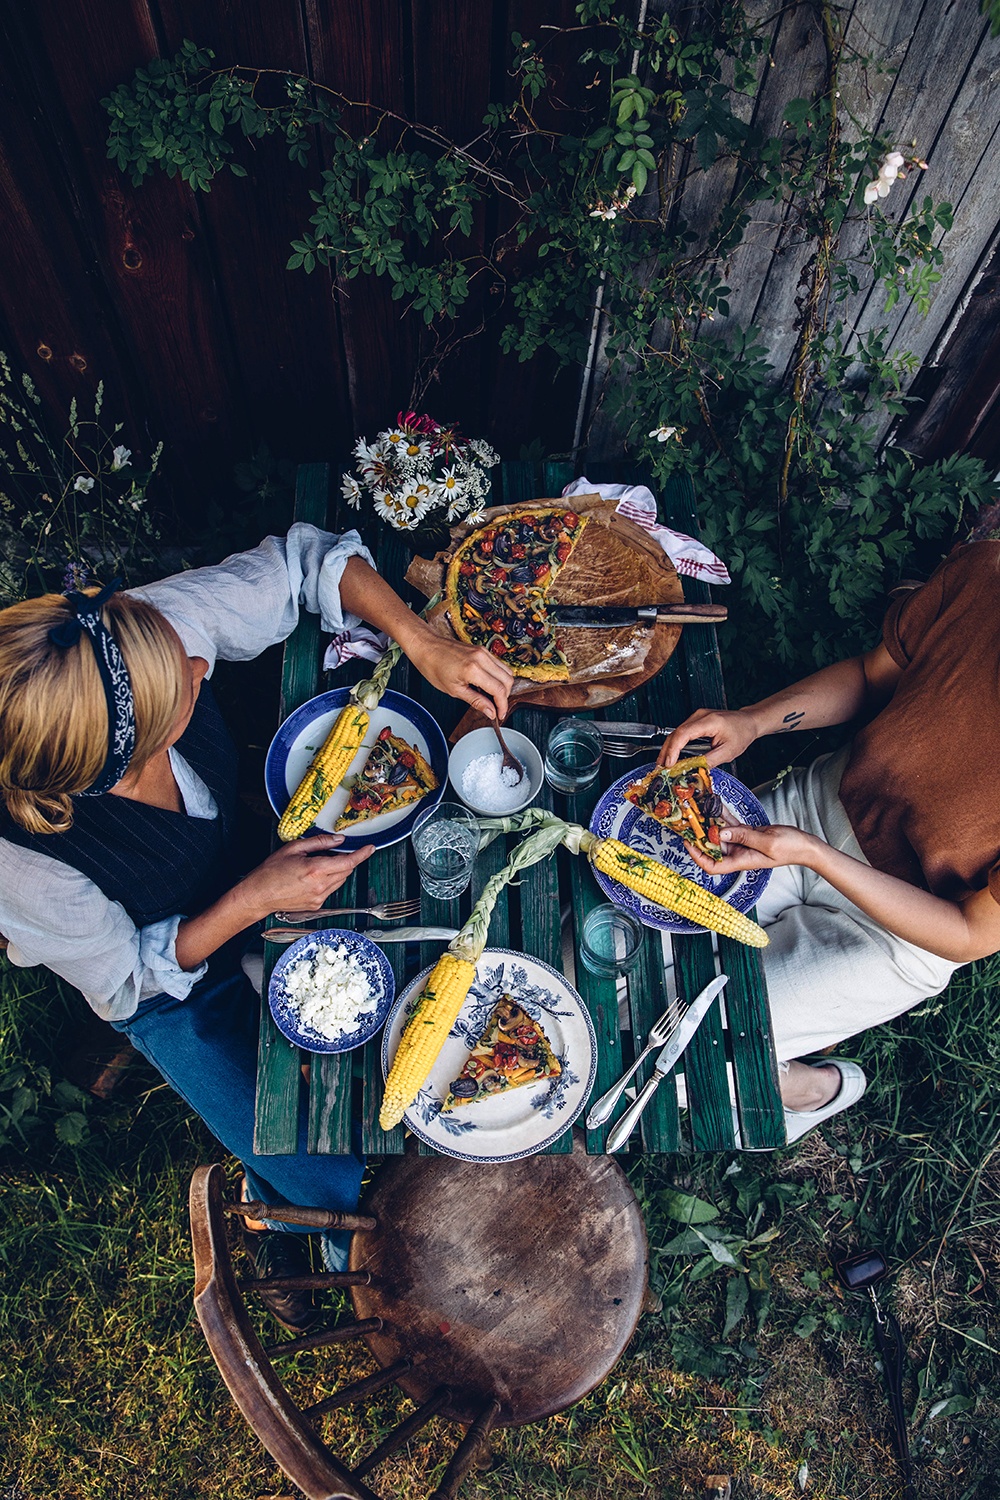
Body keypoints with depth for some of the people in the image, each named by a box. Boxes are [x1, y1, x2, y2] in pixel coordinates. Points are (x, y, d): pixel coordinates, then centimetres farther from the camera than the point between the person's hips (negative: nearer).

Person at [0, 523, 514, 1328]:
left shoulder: (151, 626, -34)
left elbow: (303, 560, -20)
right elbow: (126, 982, -19)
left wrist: (421, 641, -32)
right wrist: (254, 900, -31)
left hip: (253, 870, 4)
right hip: (169, 991, -4)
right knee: (329, 1180, -2)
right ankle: (279, 1211, 39)